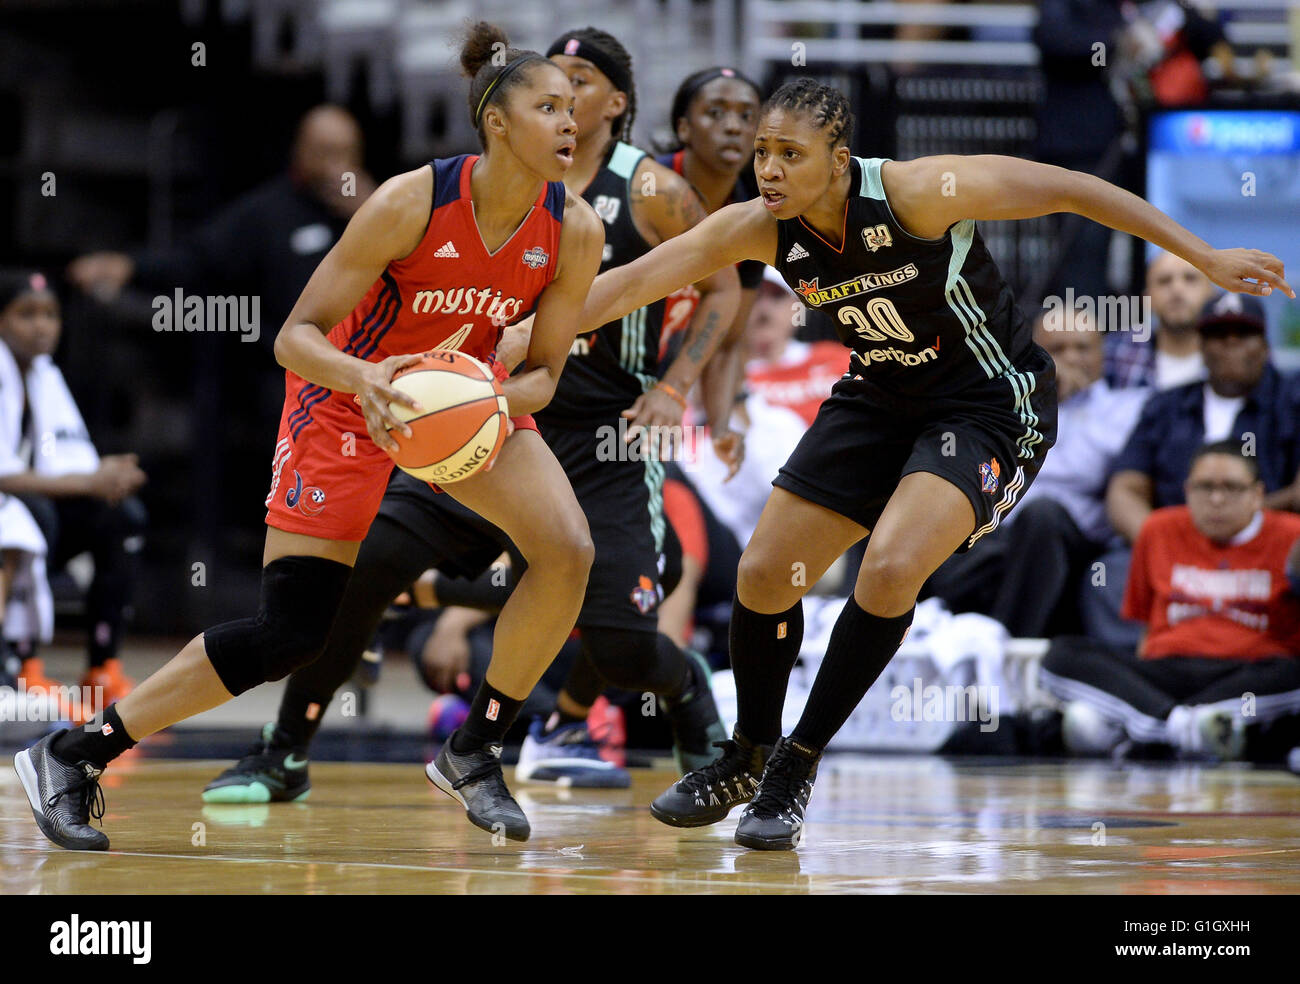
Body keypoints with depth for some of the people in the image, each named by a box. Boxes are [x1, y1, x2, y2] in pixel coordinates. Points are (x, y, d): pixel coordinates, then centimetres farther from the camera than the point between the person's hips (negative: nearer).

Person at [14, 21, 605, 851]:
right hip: (347, 391, -5)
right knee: (290, 634, -10)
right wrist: (367, 379, -43)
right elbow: (296, 336, -24)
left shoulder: (574, 231, -17)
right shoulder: (411, 202, -29)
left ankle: (474, 752, 1)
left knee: (568, 551, -19)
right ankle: (73, 755, 1)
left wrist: (494, 399, -27)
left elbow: (544, 372, -5)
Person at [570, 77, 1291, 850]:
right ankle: (749, 757, 29)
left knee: (891, 567, -26)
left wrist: (1207, 259, -20)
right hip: (881, 398, 6)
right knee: (764, 575, 3)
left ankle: (798, 765, -9)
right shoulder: (758, 229, -14)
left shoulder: (914, 193, -28)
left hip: (991, 402, -6)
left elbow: (1067, 189, -22)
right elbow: (634, 282, -12)